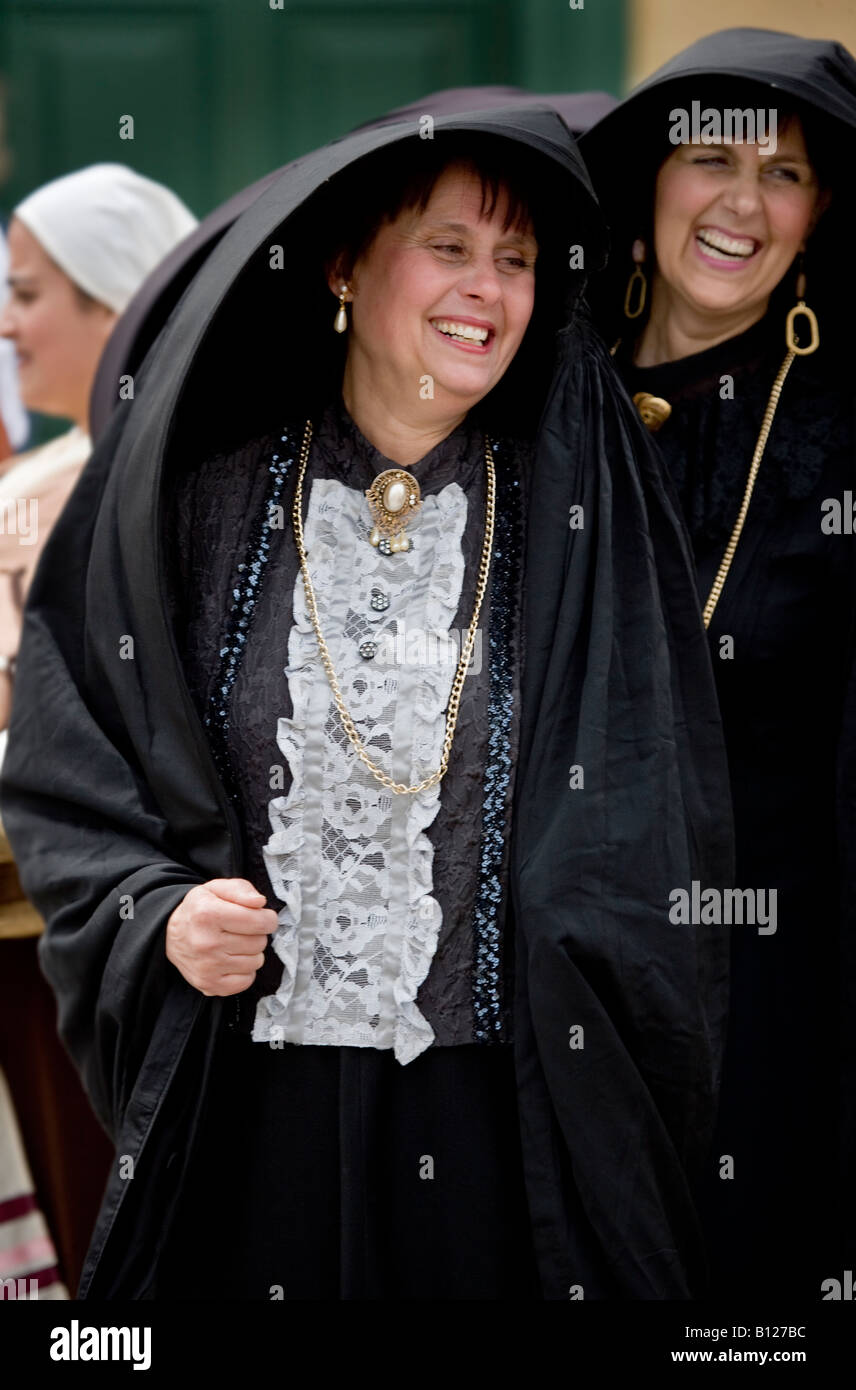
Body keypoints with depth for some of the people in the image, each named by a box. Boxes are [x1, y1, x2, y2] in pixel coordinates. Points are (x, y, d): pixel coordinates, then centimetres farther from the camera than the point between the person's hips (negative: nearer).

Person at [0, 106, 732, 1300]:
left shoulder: (573, 523, 3)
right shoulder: (206, 500, 1)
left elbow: (653, 842, 3)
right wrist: (152, 913, -13)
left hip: (505, 1121, 0)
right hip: (239, 1115, 0)